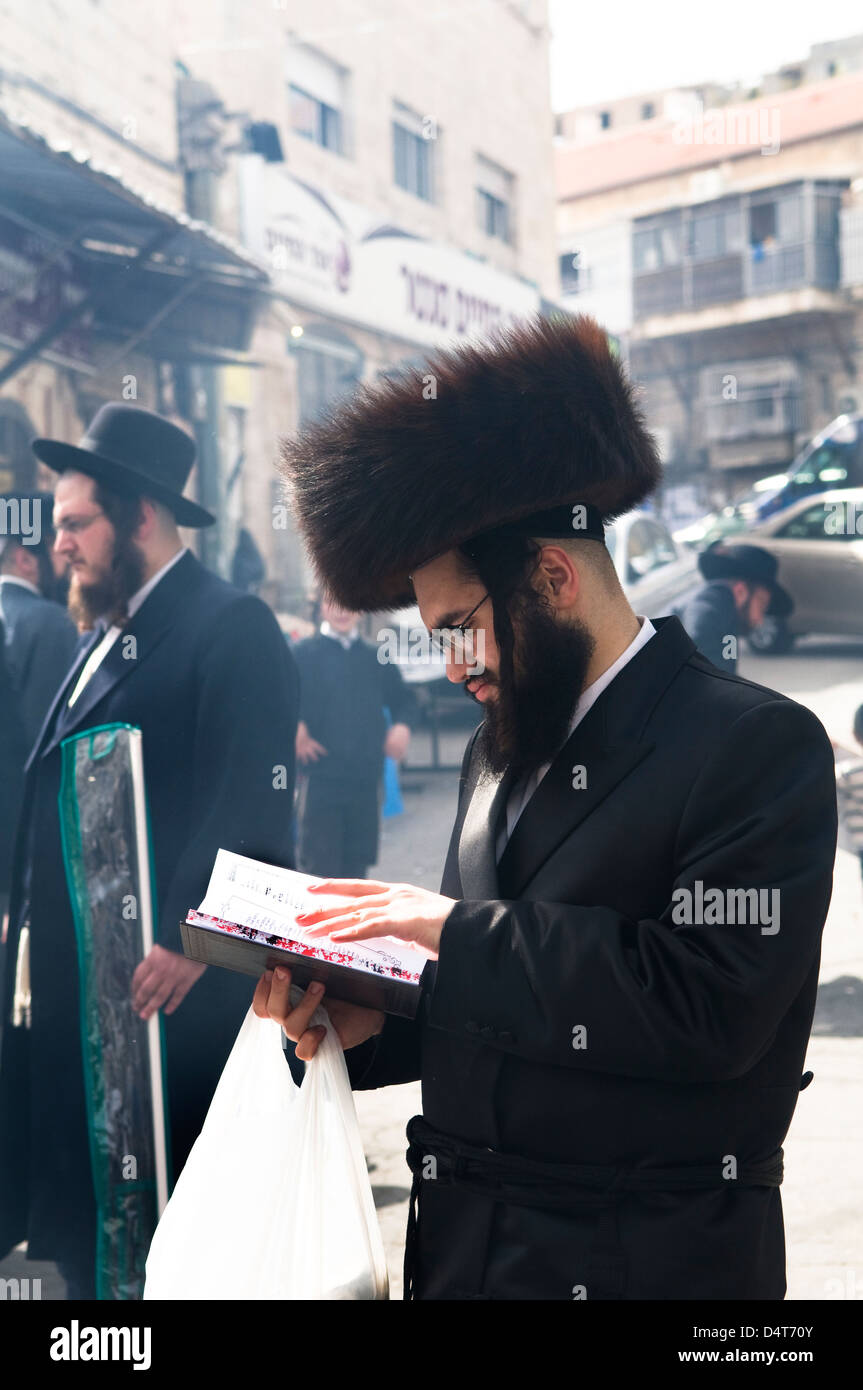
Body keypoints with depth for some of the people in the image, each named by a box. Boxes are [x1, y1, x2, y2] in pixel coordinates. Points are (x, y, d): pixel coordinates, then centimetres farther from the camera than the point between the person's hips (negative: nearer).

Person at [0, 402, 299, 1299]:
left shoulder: (233, 627, -12)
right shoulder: (107, 633, 17)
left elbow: (253, 806, -19)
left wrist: (191, 939, -24)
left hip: (163, 977, -9)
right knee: (75, 1206, 15)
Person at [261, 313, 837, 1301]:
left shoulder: (759, 746, -13)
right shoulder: (499, 752, 9)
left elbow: (708, 1007, -24)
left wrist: (459, 930, -19)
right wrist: (371, 1023, -5)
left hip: (646, 1261, -6)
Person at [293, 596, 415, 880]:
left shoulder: (375, 659, 13)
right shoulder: (304, 654, 2)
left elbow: (401, 698, 22)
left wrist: (402, 725, 3)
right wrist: (293, 727, -18)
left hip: (366, 778, 4)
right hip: (321, 778, -4)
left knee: (357, 862, 10)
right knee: (320, 865, -5)